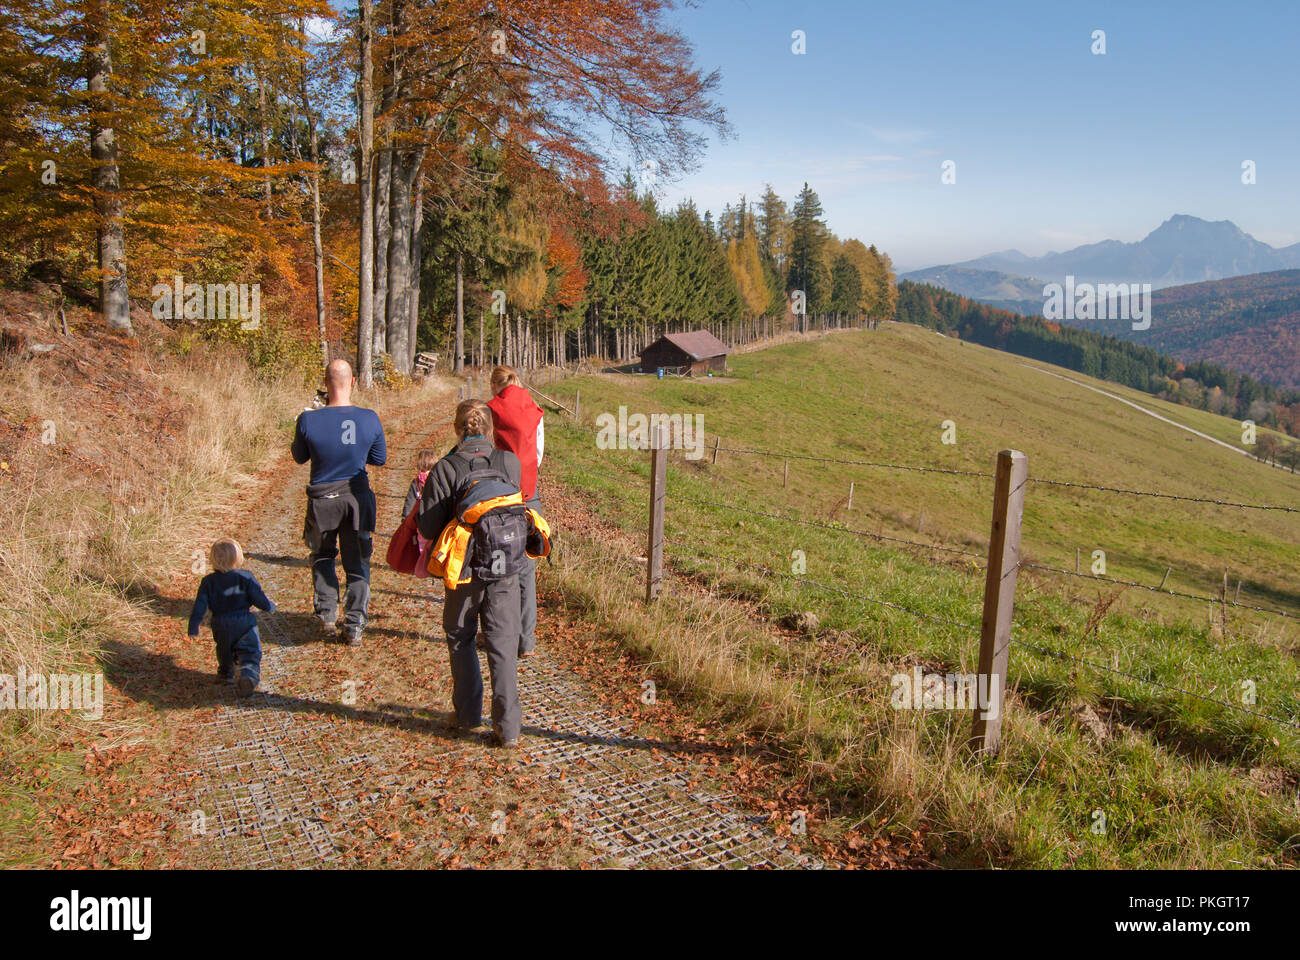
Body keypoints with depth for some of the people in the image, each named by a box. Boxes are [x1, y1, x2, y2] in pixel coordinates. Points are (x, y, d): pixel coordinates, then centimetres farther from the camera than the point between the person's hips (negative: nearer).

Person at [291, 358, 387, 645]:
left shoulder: (308, 420, -16)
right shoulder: (369, 419, -13)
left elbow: (299, 457, 1)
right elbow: (380, 459, 1)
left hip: (322, 499, 0)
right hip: (357, 498, 1)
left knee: (323, 557, 22)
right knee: (357, 562, 12)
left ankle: (327, 617, 14)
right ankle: (355, 627, 12)